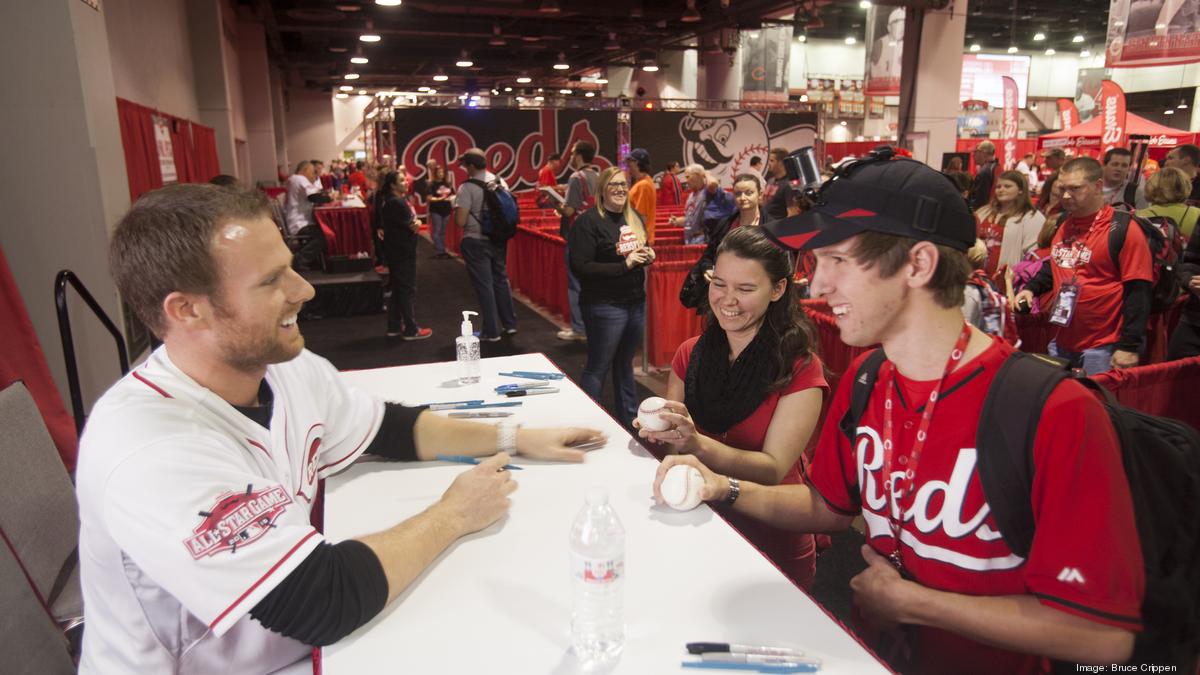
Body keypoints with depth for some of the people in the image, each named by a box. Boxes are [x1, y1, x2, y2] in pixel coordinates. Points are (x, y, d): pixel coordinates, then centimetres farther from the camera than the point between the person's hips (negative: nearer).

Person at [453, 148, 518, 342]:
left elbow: (460, 222, -19)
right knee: (501, 280, 18)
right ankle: (510, 324, 25)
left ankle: (492, 331, 9)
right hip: (498, 239, 5)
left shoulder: (467, 188, -16)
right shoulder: (501, 182, 1)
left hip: (476, 243, -5)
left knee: (484, 285, 3)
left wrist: (457, 207, 0)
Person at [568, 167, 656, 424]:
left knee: (624, 363, 20)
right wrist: (623, 265, -22)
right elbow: (580, 267, -20)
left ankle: (628, 417, 33)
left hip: (636, 302, 7)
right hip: (605, 306, -7)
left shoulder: (635, 217, 9)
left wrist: (648, 254, 0)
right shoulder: (588, 221, -13)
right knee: (597, 368, 1)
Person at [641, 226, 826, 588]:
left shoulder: (799, 367, -9)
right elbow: (674, 444, 6)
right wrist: (658, 432, -17)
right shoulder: (691, 354, 3)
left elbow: (773, 469, -16)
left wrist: (698, 444, -32)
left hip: (772, 548, -3)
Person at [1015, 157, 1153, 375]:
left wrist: (1130, 347, -18)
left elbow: (1138, 293, -15)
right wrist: (1031, 288, 6)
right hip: (1062, 343, 7)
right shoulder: (1063, 223, 10)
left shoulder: (1123, 229, -13)